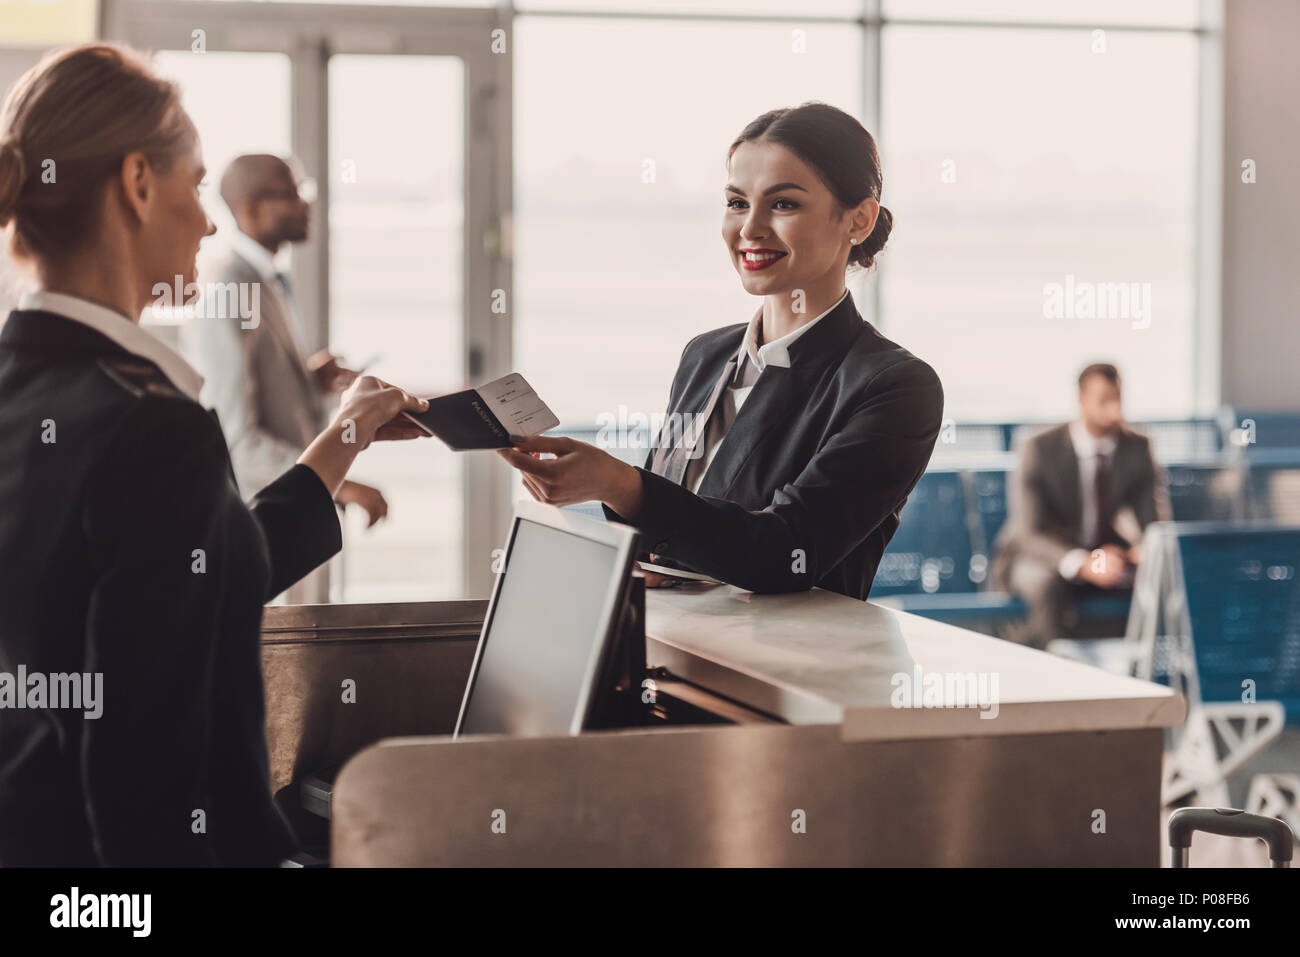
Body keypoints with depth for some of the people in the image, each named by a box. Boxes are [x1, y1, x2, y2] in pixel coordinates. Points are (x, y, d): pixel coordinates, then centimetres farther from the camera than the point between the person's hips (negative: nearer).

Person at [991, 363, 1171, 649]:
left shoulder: (1137, 448, -6)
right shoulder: (1041, 450, -19)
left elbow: (1155, 522, -5)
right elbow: (1031, 534, -25)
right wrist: (1084, 564, -44)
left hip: (1102, 553, 4)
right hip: (1042, 556, -4)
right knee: (1049, 583, -39)